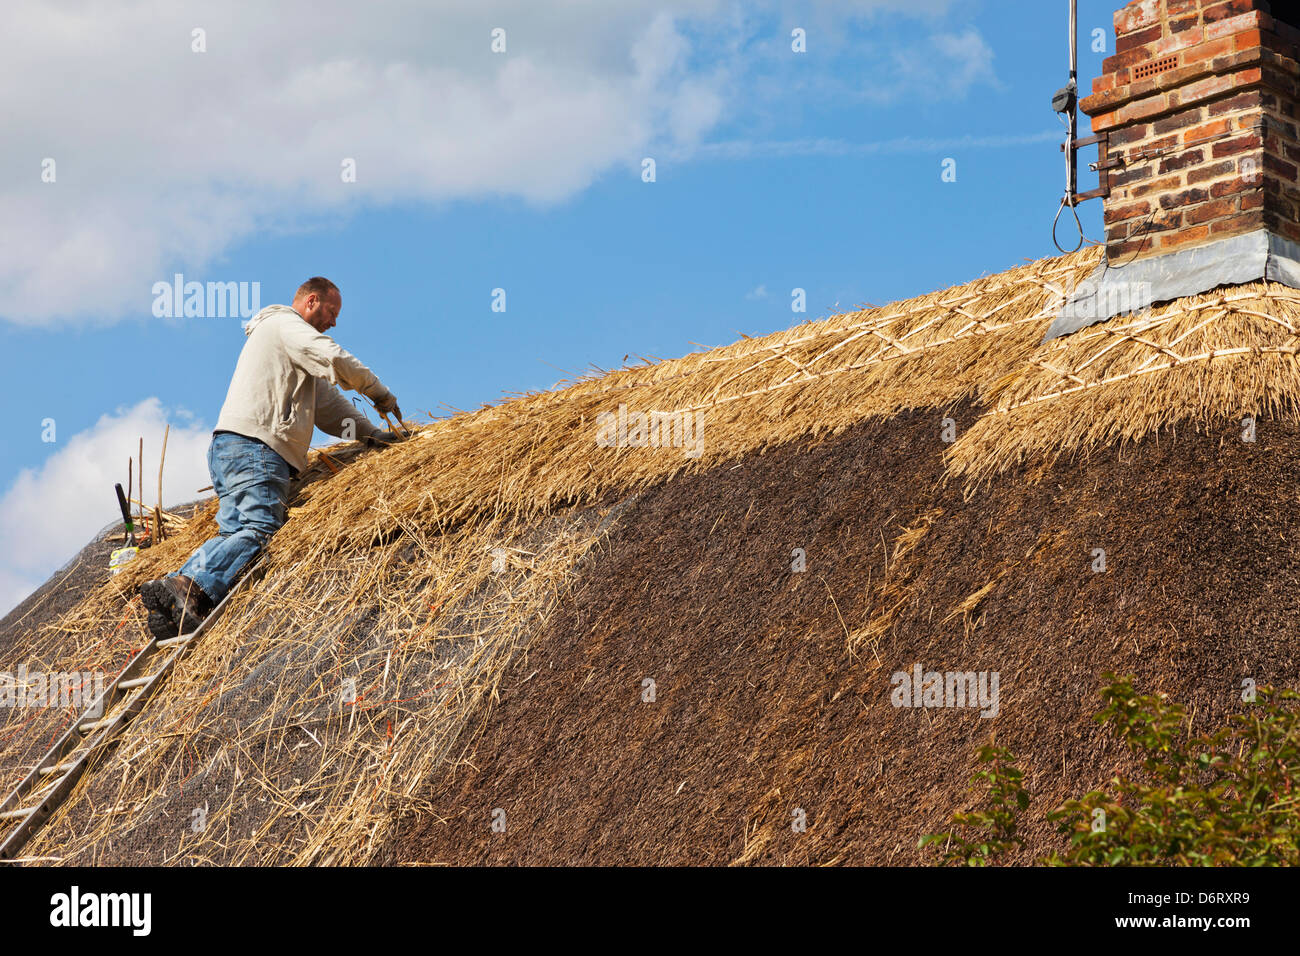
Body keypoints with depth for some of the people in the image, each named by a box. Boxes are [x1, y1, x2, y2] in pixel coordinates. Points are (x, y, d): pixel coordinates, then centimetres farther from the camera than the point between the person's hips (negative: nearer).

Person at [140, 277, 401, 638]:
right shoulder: (284, 323, 5)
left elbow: (326, 402, 31)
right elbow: (336, 361, -7)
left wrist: (368, 432, 21)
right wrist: (380, 394, 6)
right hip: (252, 443, -10)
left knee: (235, 533, -4)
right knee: (261, 530, -22)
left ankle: (172, 593, -19)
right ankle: (192, 586, -38)